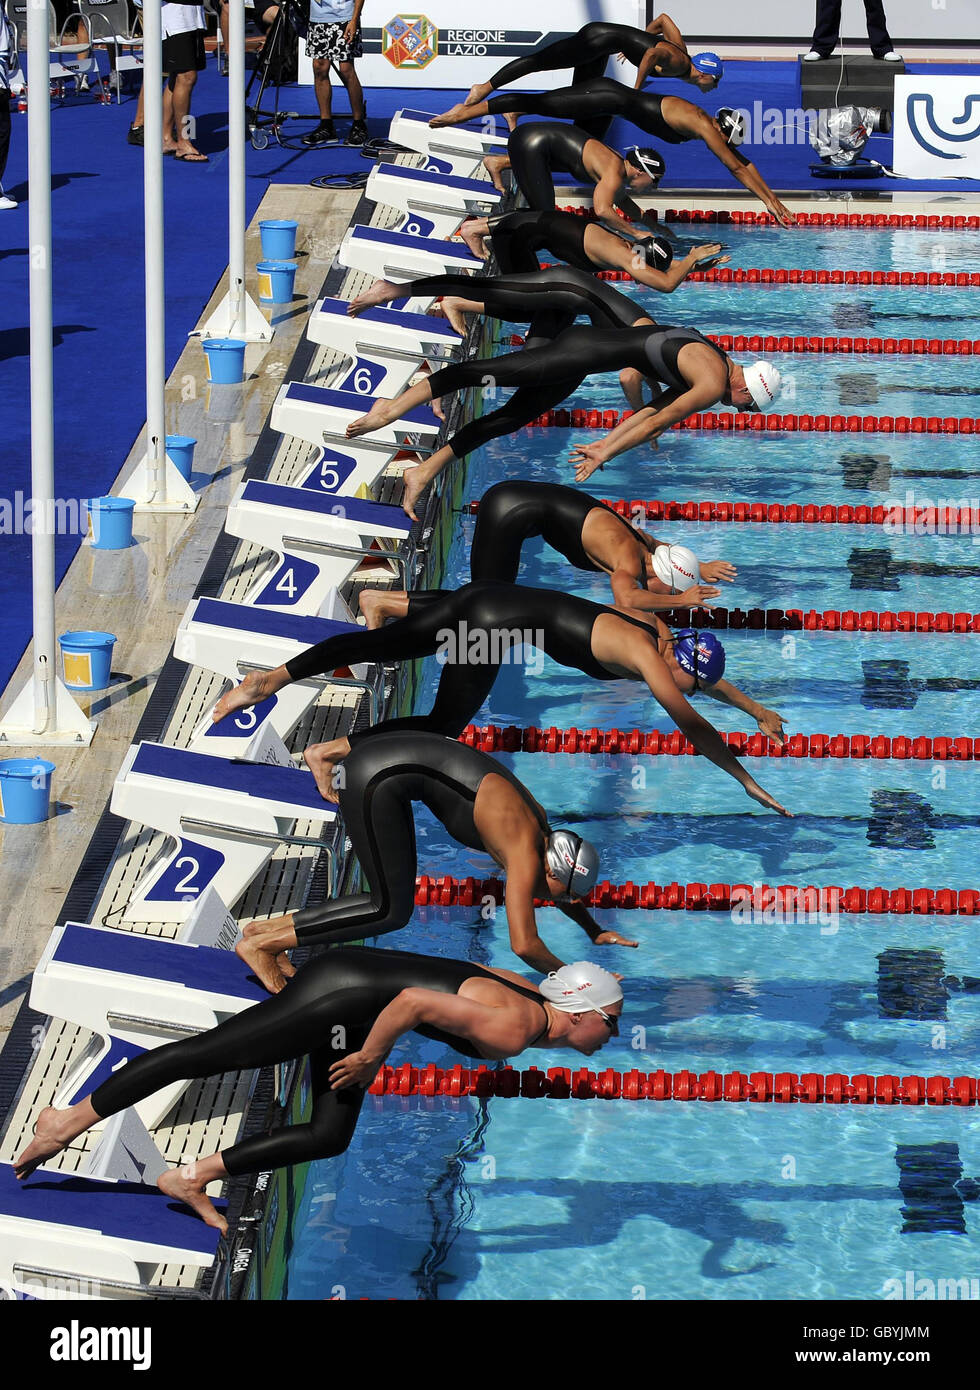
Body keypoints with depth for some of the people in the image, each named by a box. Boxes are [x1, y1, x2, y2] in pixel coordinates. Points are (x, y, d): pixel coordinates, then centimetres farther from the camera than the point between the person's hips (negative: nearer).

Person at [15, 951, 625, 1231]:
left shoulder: (536, 993, 4)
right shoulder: (510, 1032, -24)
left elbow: (480, 971, 24)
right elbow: (414, 1001, -31)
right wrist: (369, 1059, -20)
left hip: (359, 975, 10)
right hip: (341, 993, -9)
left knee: (330, 1137, 11)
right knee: (203, 1054, -1)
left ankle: (194, 1178, 15)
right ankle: (69, 1122, 7)